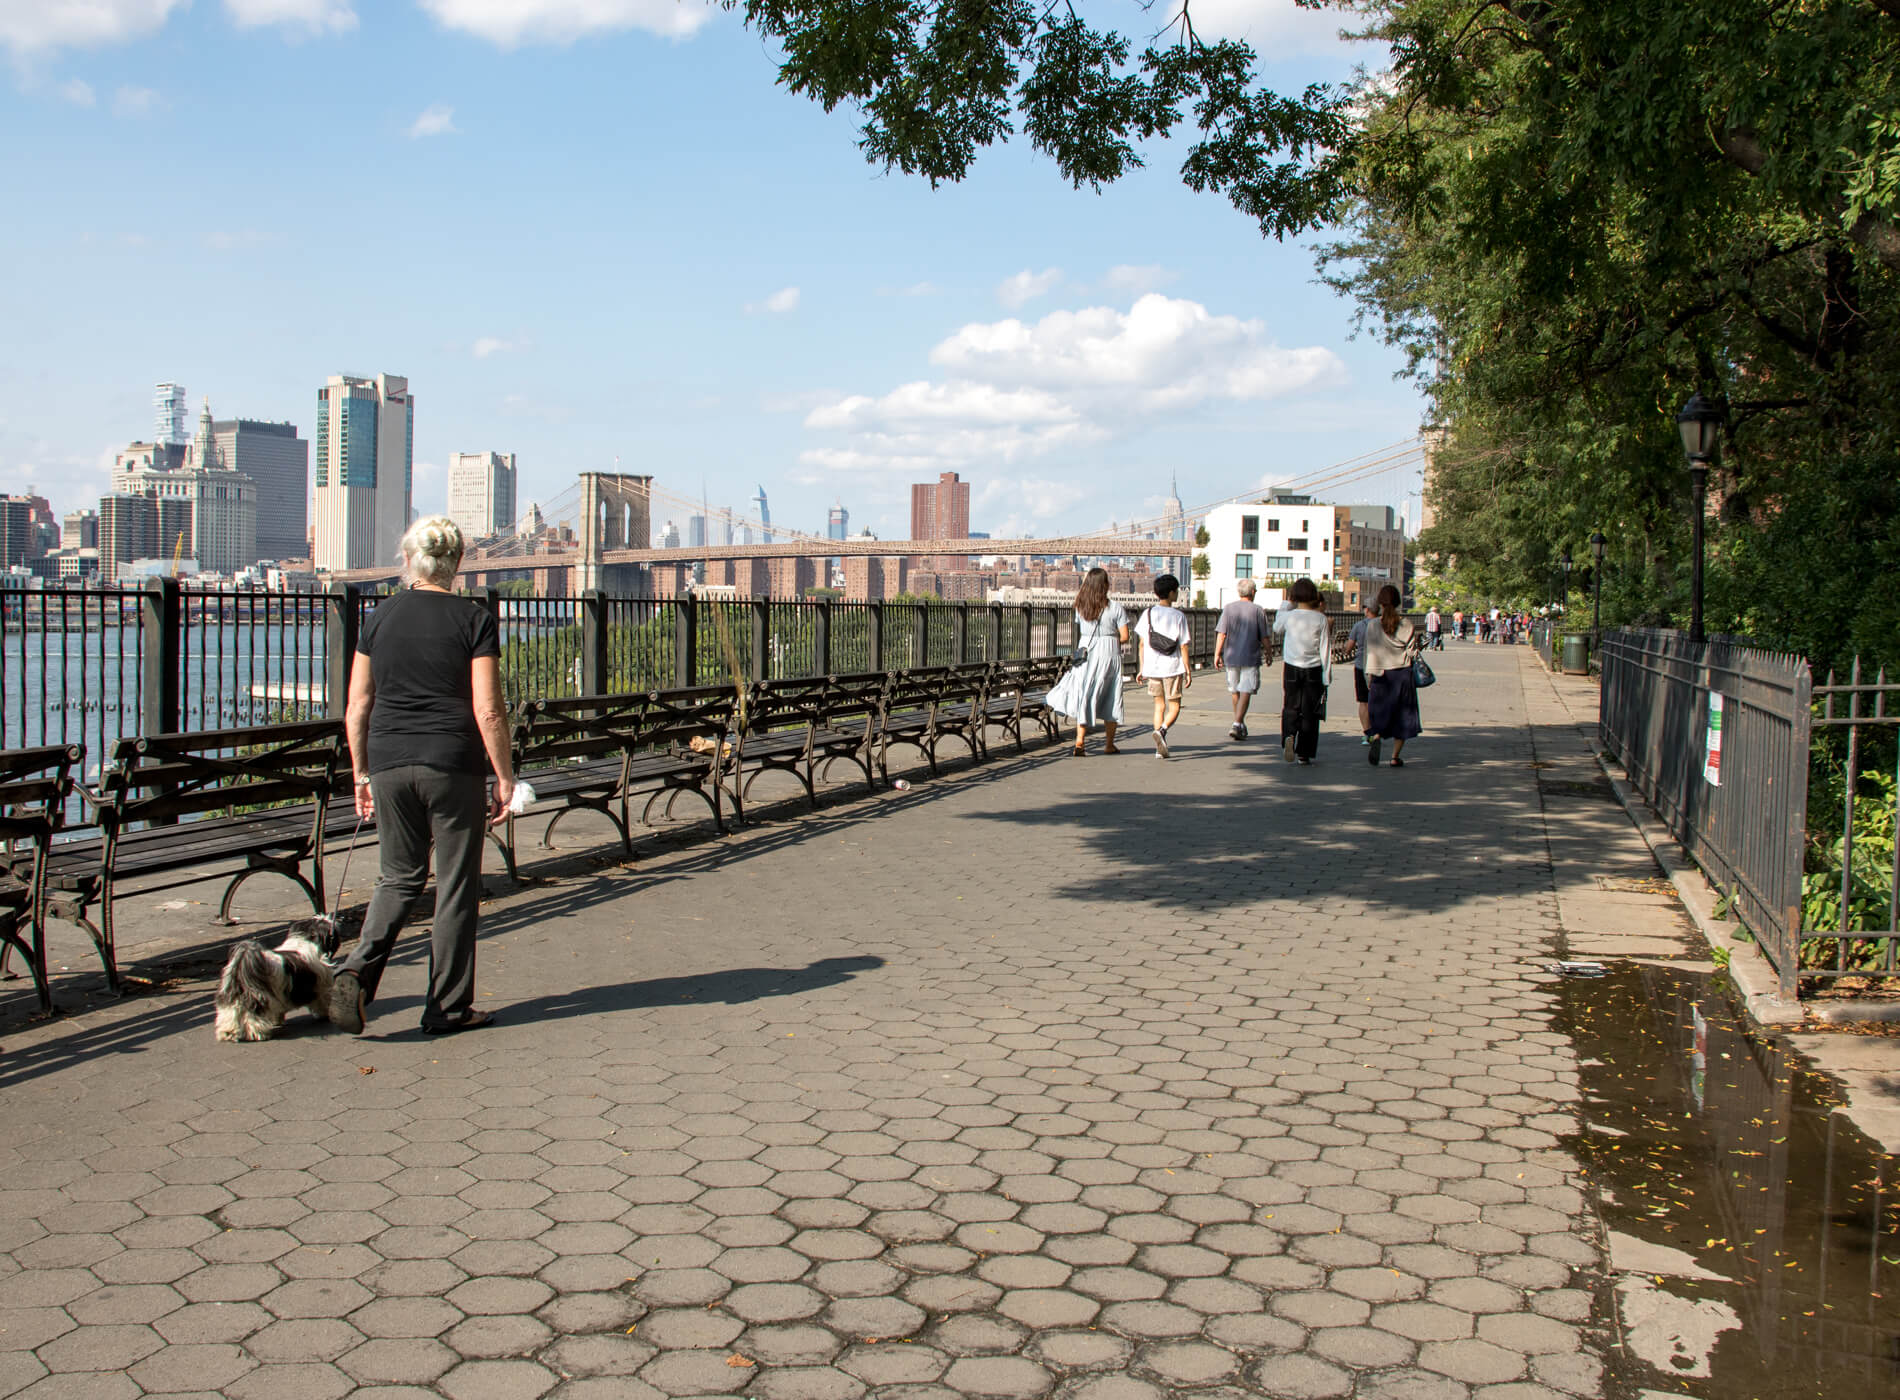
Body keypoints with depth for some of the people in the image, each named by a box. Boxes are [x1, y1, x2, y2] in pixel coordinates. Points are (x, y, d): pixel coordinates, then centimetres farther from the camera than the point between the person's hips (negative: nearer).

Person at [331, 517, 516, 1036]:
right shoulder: (473, 619, -5)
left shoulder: (379, 618, 6)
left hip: (389, 762, 4)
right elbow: (488, 710, -11)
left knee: (400, 877, 18)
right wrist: (504, 777, -4)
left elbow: (356, 710, 7)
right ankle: (447, 1008, 13)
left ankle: (357, 971, -4)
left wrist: (362, 776, 16)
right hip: (453, 765, -4)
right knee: (456, 885, 7)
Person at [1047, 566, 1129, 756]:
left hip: (1086, 652, 2)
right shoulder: (1115, 607, -7)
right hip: (1109, 654, -2)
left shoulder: (1081, 606, 2)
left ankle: (1080, 741, -9)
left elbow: (1078, 633, 6)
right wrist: (1110, 640, 10)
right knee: (1110, 698, 9)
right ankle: (1109, 744, 16)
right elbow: (1124, 636, -6)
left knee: (1084, 695, 3)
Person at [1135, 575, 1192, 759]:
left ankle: (1160, 748, 7)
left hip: (1152, 667, 3)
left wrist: (1141, 668, 12)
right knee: (1174, 706, 7)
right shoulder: (1179, 616, -5)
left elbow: (1142, 644, 4)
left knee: (1159, 705, 13)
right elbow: (1183, 646, -6)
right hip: (1173, 667, -3)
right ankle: (1162, 730, -22)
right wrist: (1188, 671, 0)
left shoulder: (1148, 614, 2)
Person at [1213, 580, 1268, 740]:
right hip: (1250, 657, -3)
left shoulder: (1228, 608, 0)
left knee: (1234, 691, 16)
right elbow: (1264, 637, -2)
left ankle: (1240, 724, 28)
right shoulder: (1258, 610, -4)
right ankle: (1237, 724, -17)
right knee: (1245, 691, -4)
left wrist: (1217, 654, -1)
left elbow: (1221, 633, -5)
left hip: (1231, 656, 3)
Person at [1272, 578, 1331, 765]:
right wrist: (1326, 679, 1)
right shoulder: (1321, 619, -7)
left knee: (1291, 707, 12)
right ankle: (1304, 753, 9)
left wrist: (1286, 603, 21)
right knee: (1309, 711, 8)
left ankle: (1289, 736, -17)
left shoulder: (1288, 616, -7)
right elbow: (1325, 650, -5)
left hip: (1291, 668, 0)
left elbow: (1277, 629, 17)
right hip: (1313, 671, 0)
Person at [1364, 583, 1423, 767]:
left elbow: (1371, 651, -6)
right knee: (1402, 714, 9)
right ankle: (1395, 757, 7)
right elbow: (1412, 652, -3)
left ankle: (1375, 737, -22)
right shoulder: (1406, 625, -4)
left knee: (1380, 712, 11)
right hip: (1402, 674, 0)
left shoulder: (1373, 626, -4)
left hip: (1381, 675, 0)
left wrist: (1369, 675, -3)